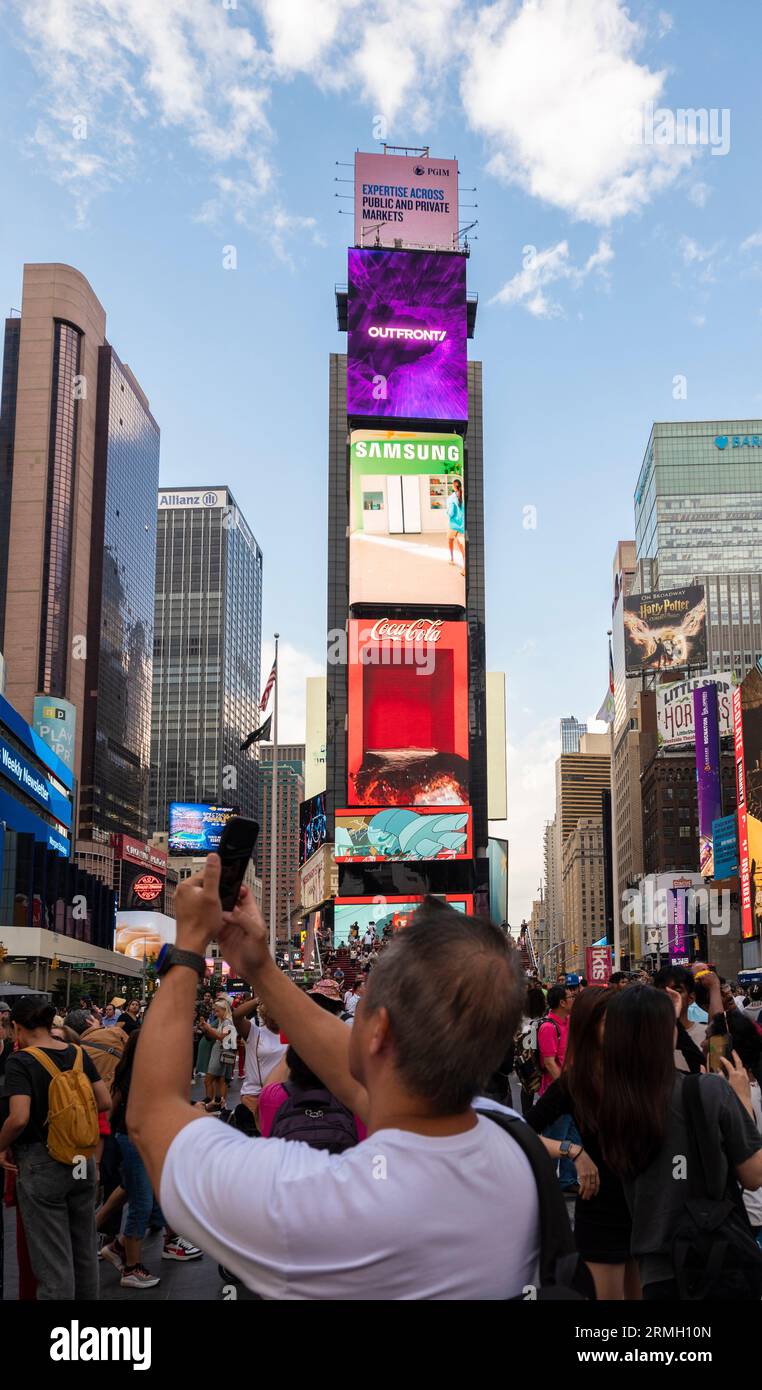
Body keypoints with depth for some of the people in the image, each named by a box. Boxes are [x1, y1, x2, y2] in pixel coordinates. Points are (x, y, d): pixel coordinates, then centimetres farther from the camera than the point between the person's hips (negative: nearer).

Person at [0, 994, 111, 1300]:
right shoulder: (78, 1054, 2)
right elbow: (105, 1102, 4)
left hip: (40, 1163, -5)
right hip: (82, 1160, 5)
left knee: (52, 1259, 3)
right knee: (85, 1249, 19)